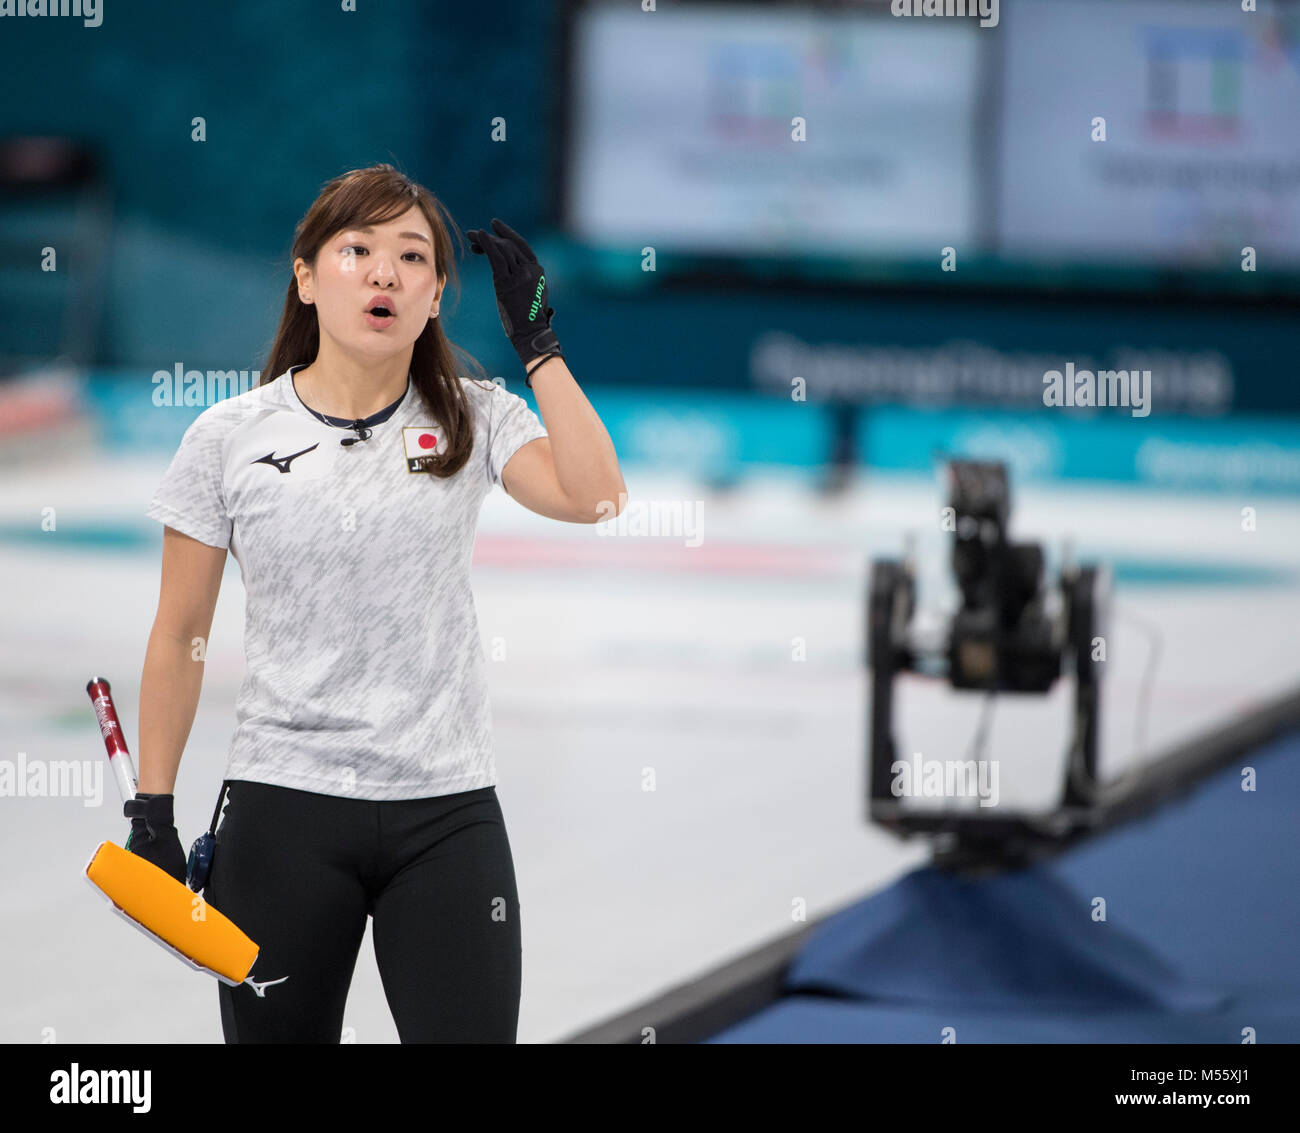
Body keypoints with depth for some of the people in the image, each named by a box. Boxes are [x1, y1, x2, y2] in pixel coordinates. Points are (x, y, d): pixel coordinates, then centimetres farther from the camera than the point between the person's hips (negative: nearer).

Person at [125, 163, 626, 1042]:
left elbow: (594, 498, -16)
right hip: (282, 806, 0)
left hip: (447, 812, 0)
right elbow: (181, 637, 5)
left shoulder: (475, 421, 3)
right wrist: (152, 812, 2)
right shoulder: (230, 437, 1)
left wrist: (538, 342, -13)